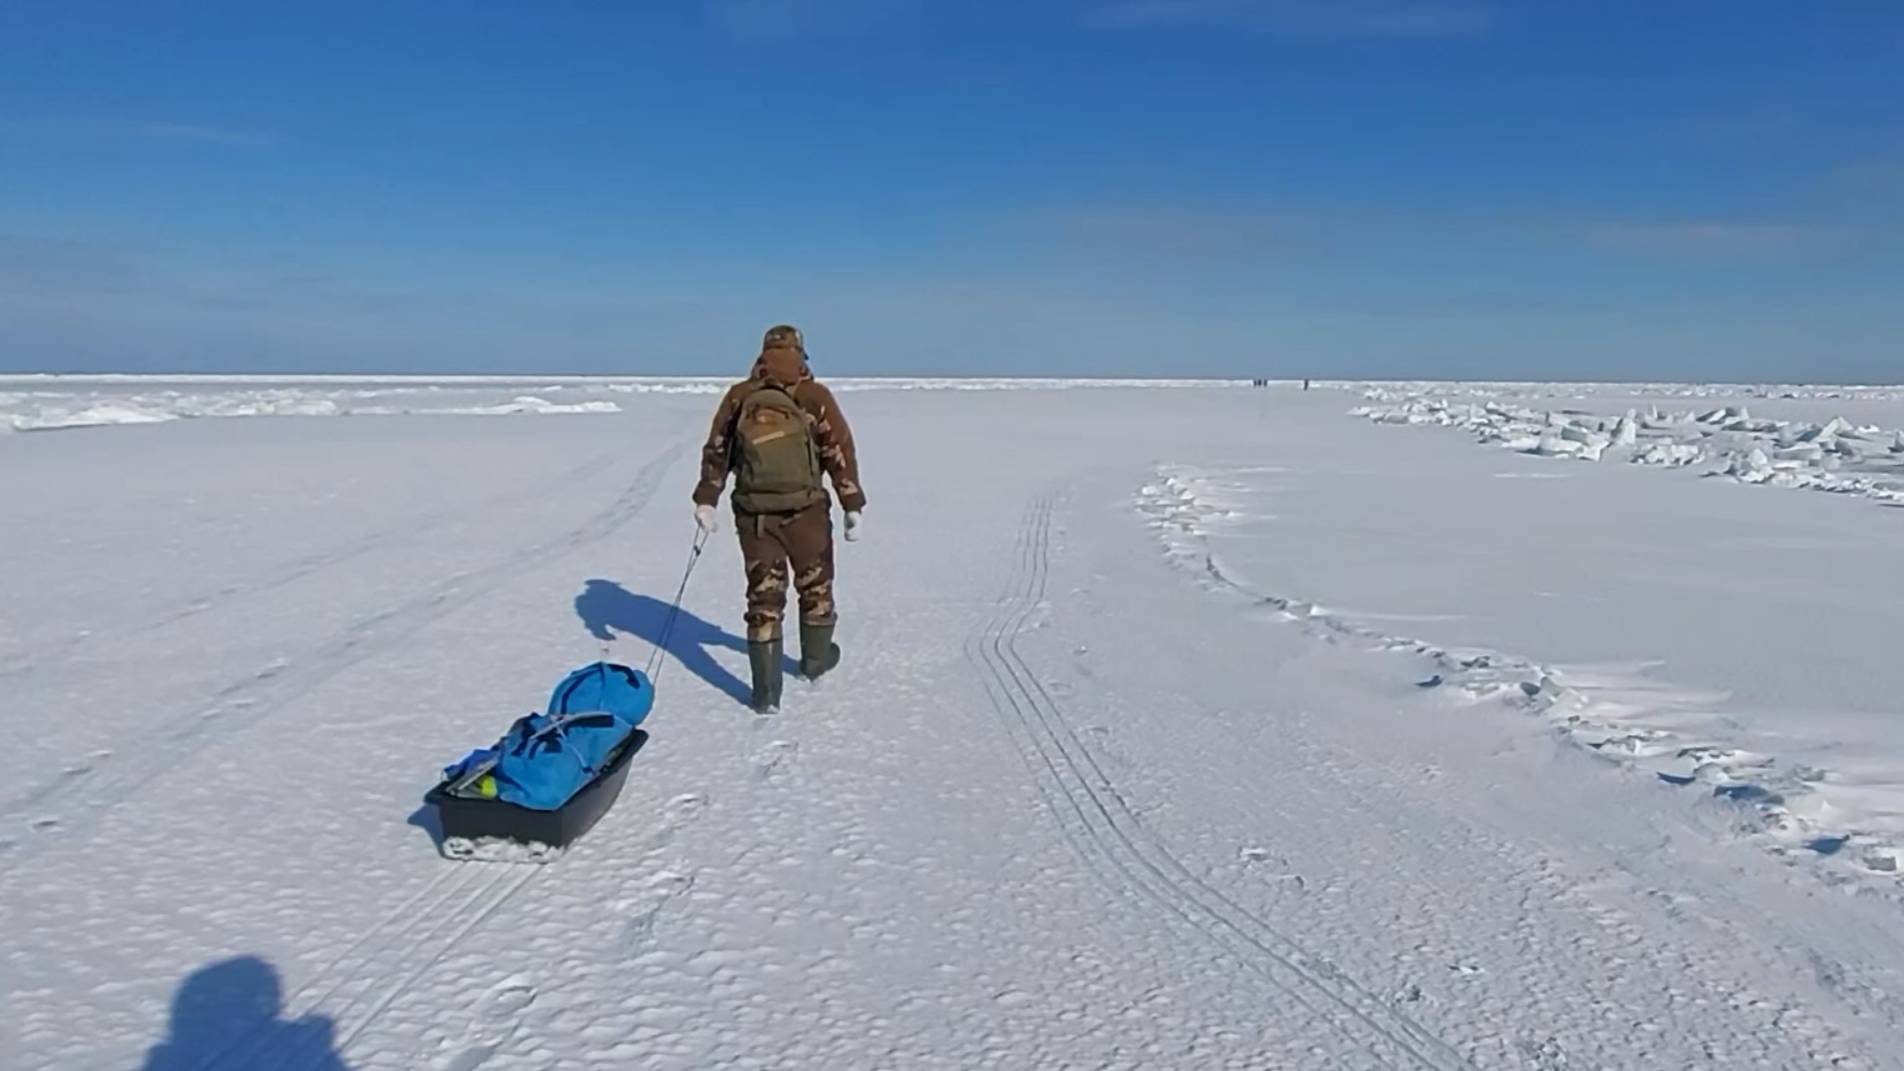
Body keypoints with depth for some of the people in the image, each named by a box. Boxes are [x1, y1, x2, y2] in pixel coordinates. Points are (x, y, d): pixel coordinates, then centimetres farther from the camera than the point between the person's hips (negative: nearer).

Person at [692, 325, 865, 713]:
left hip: (753, 514, 2)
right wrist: (852, 507, -1)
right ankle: (816, 660, 38)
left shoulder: (738, 397, 3)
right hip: (806, 511, -2)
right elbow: (841, 453, -6)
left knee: (764, 597, 6)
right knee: (815, 586, 19)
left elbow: (715, 452, 7)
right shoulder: (815, 397, -6)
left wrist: (706, 501, 13)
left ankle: (766, 691, 5)